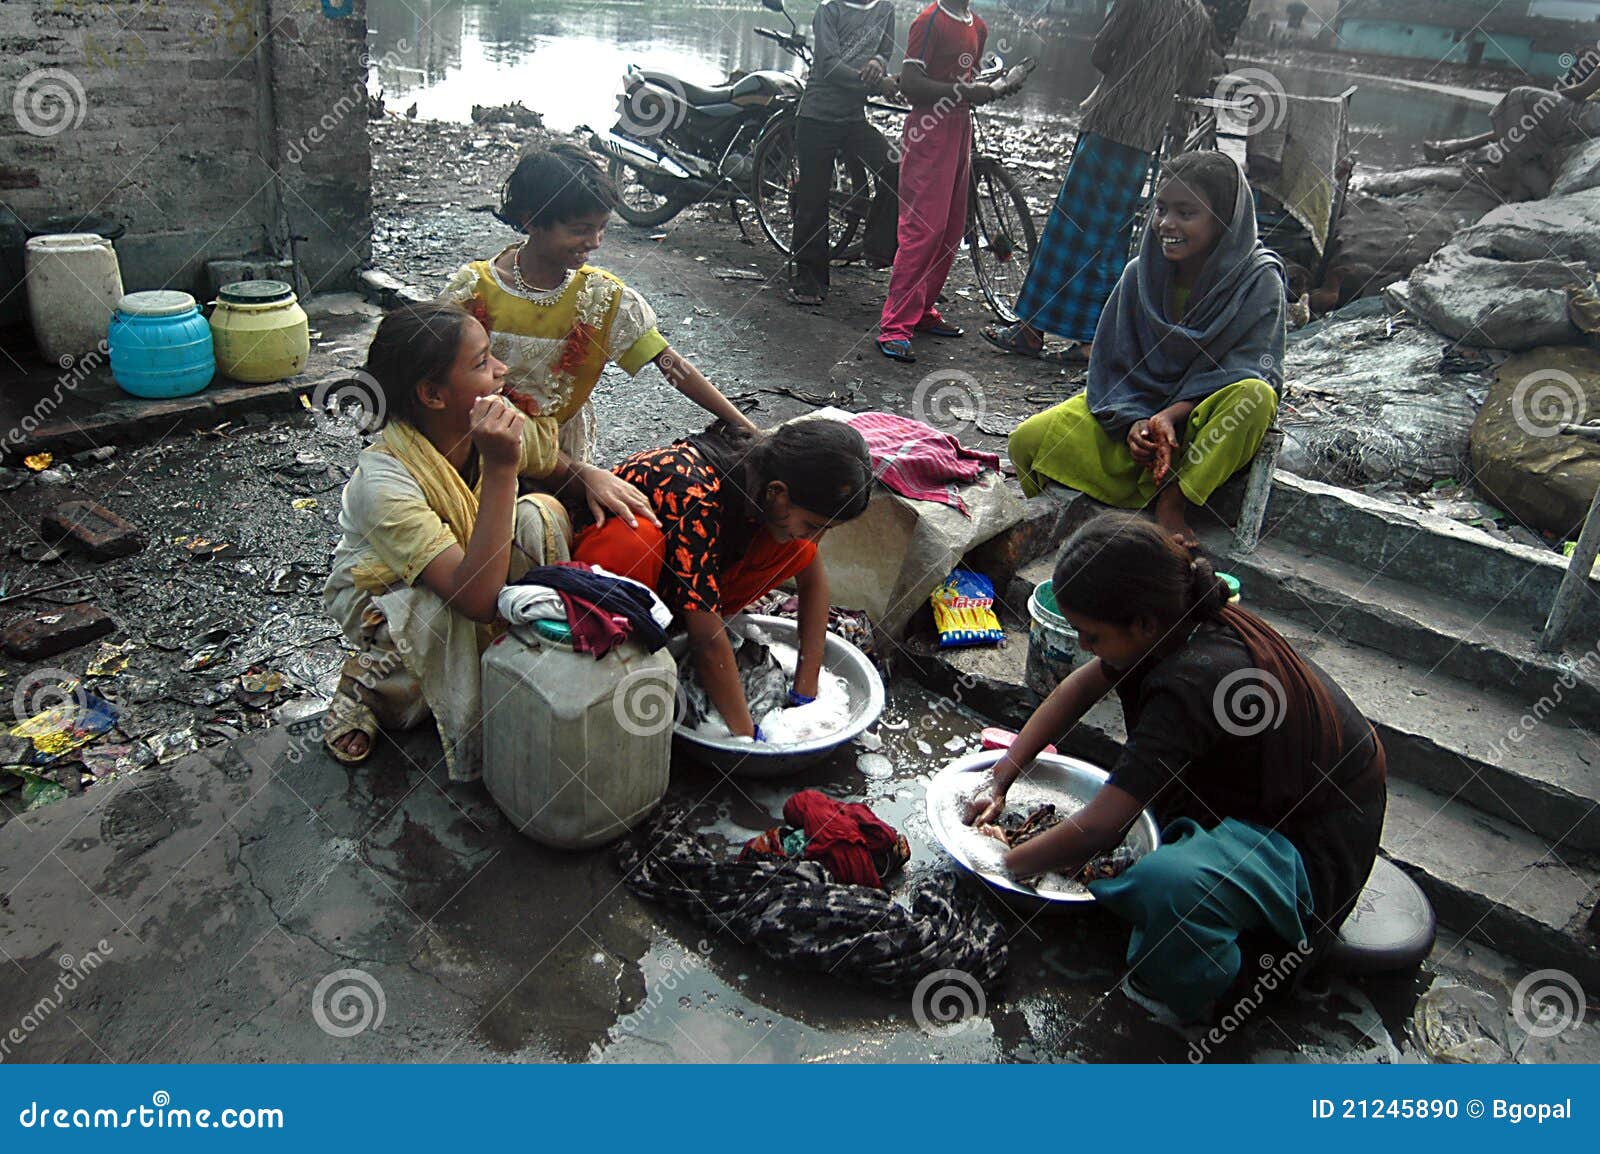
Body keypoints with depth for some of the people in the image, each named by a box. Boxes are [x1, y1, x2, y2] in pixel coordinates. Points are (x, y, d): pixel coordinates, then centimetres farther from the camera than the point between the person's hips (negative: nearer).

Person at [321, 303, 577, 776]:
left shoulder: (499, 430, -19)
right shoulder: (382, 480, -36)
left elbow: (562, 470, 5)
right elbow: (477, 598, -45)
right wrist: (500, 471, -47)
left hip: (467, 573, 5)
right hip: (383, 597, -5)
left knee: (539, 515, -23)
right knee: (438, 611, -40)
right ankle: (372, 680, -6)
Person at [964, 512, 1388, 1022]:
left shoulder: (1193, 682, -34)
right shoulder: (1186, 619, -10)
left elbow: (1096, 830, -34)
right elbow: (1079, 688, 5)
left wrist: (1002, 864, -17)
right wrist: (1001, 776, 2)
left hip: (1313, 847, -9)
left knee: (1169, 883, -36)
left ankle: (1175, 998, -1)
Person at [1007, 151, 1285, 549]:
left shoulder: (1259, 279, -12)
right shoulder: (1141, 273, -4)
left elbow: (1244, 370, -16)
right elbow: (1111, 364, -2)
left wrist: (1173, 414, -30)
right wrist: (1132, 421, -20)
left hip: (1209, 426, -2)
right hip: (1137, 408, 2)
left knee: (1255, 396, -37)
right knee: (1028, 439, -18)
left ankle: (1172, 501, -26)